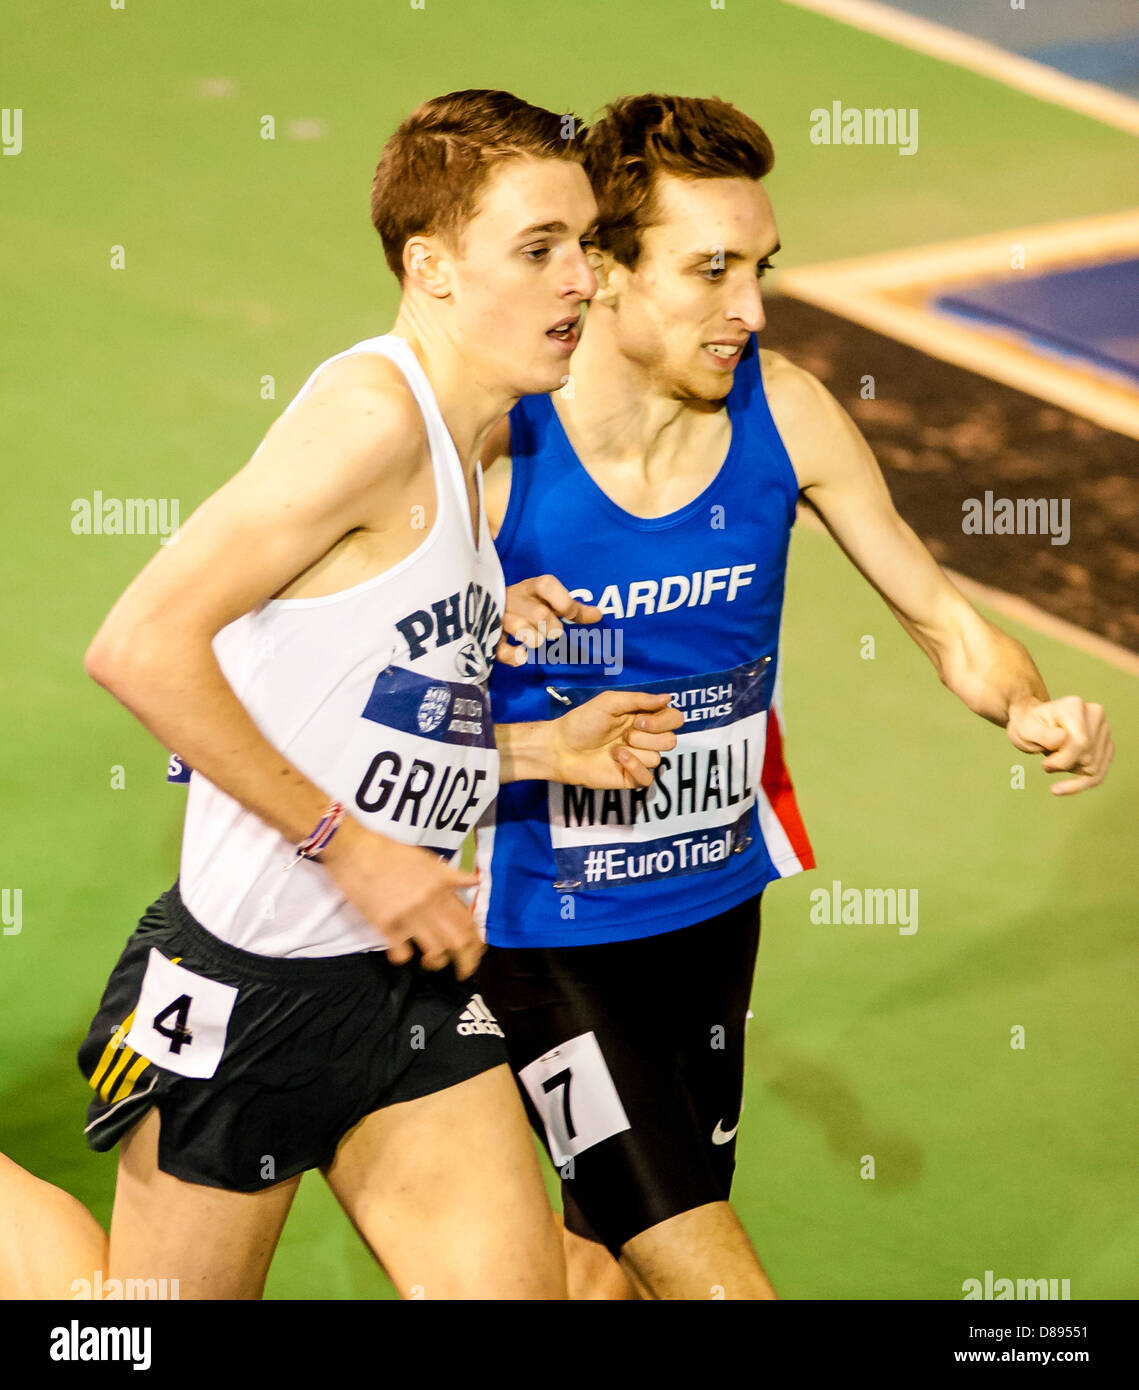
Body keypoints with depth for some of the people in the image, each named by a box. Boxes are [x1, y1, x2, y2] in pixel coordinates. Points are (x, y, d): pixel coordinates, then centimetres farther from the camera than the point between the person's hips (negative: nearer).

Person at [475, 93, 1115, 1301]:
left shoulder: (782, 411, -9)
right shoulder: (492, 447, -22)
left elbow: (940, 617, 2)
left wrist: (1029, 711, -19)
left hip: (715, 903, 5)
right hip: (543, 931, -5)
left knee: (607, 1266, 19)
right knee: (712, 1280, -12)